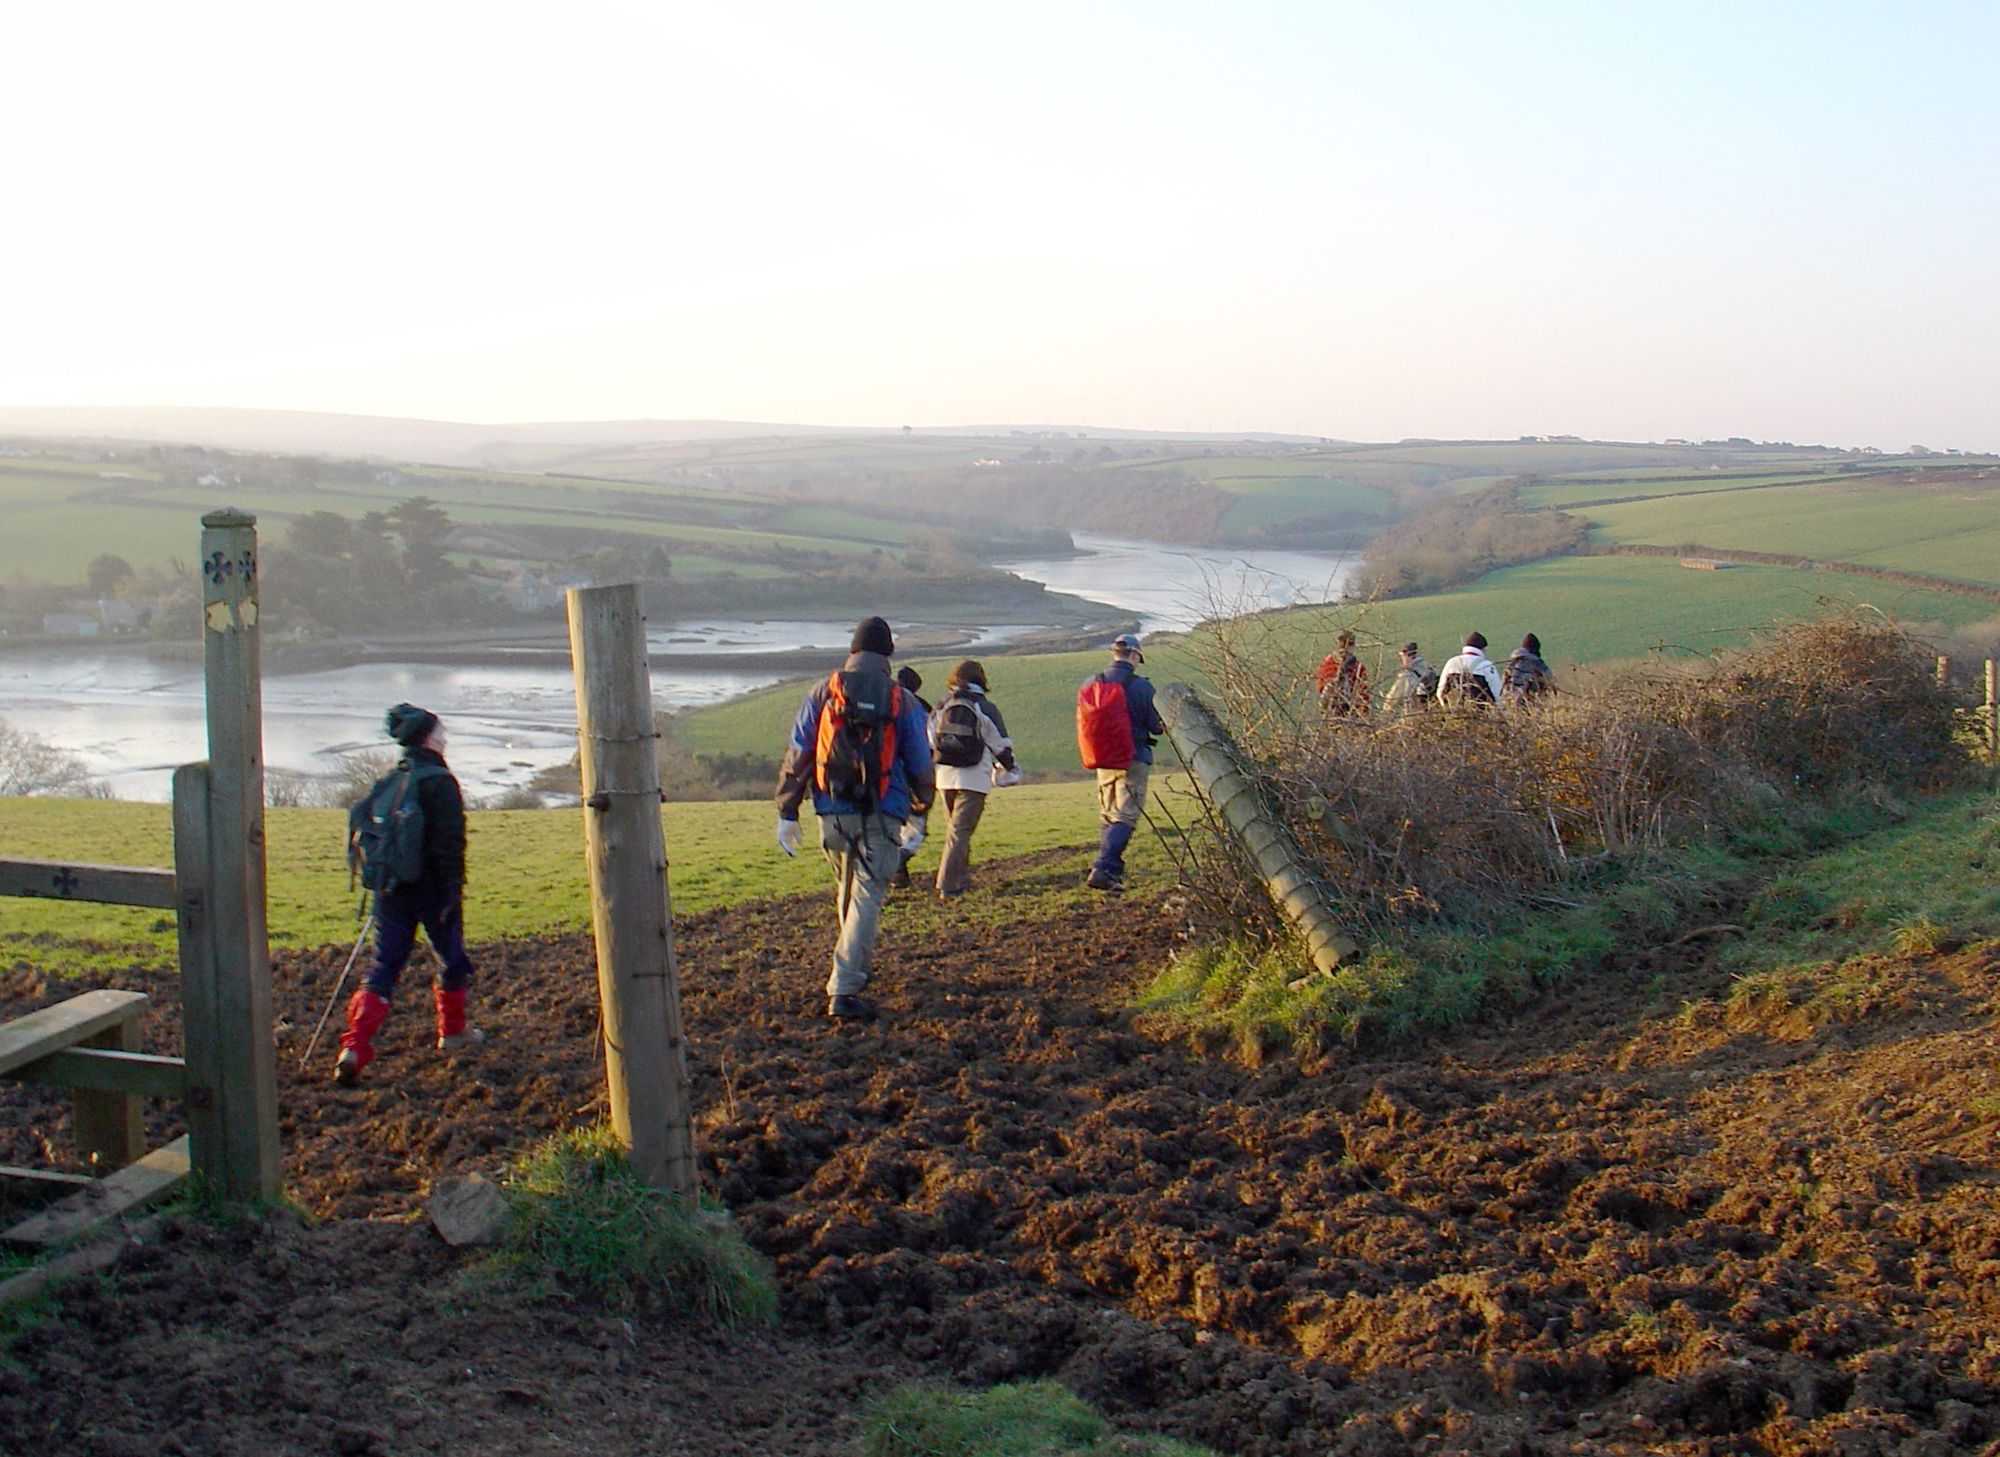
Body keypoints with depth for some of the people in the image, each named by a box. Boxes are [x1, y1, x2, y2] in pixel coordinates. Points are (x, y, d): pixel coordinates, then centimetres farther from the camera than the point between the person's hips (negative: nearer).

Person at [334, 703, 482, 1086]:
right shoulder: (439, 782, -12)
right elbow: (450, 842, -17)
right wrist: (454, 891, -16)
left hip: (392, 890, 6)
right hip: (432, 889, -6)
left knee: (383, 968, 3)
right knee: (452, 960, 16)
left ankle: (355, 1047, -12)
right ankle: (453, 1032, 31)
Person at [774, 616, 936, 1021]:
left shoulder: (823, 693, 4)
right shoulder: (902, 701, 2)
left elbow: (796, 755, 2)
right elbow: (921, 765, 7)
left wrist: (787, 813, 6)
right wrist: (918, 818, 20)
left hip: (833, 814, 3)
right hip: (882, 816, -2)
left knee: (847, 890, 23)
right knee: (867, 897, -3)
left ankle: (860, 967, 39)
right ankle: (843, 989, -13)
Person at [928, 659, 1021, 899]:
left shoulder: (940, 709, 8)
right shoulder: (986, 709, -5)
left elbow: (928, 744, 11)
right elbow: (1001, 744, 1)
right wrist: (1009, 768, 19)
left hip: (944, 778, 4)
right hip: (974, 779, -4)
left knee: (955, 828, 19)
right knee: (960, 832, -4)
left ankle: (962, 879, 26)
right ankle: (947, 886, -10)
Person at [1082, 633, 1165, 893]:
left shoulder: (1091, 683, 2)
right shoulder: (1141, 687, -12)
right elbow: (1157, 725, -7)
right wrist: (1164, 727, 15)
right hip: (1134, 759, -5)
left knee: (1106, 817, 17)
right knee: (1124, 817, -6)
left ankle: (1113, 871, 19)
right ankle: (1103, 868, -20)